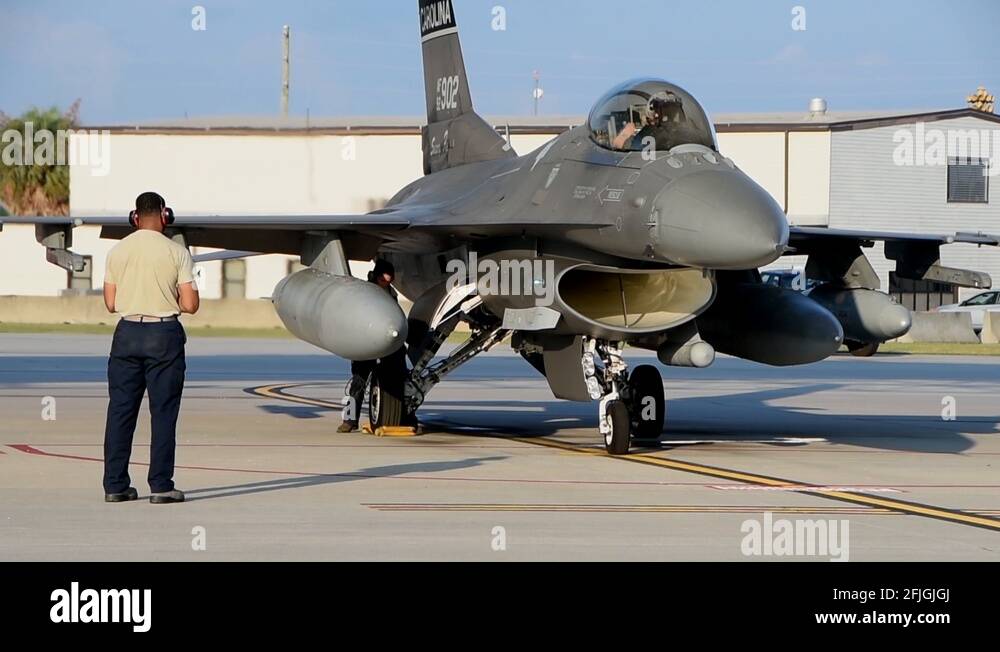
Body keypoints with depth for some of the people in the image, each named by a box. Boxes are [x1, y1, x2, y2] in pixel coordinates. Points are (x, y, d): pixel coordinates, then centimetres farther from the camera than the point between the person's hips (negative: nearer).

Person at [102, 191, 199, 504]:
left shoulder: (117, 251, 4)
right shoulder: (177, 252, -5)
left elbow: (110, 303, 6)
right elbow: (190, 305, -7)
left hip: (128, 333, 3)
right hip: (164, 335, -3)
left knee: (120, 410, 7)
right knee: (163, 412, 2)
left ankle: (115, 485, 9)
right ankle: (160, 486, 0)